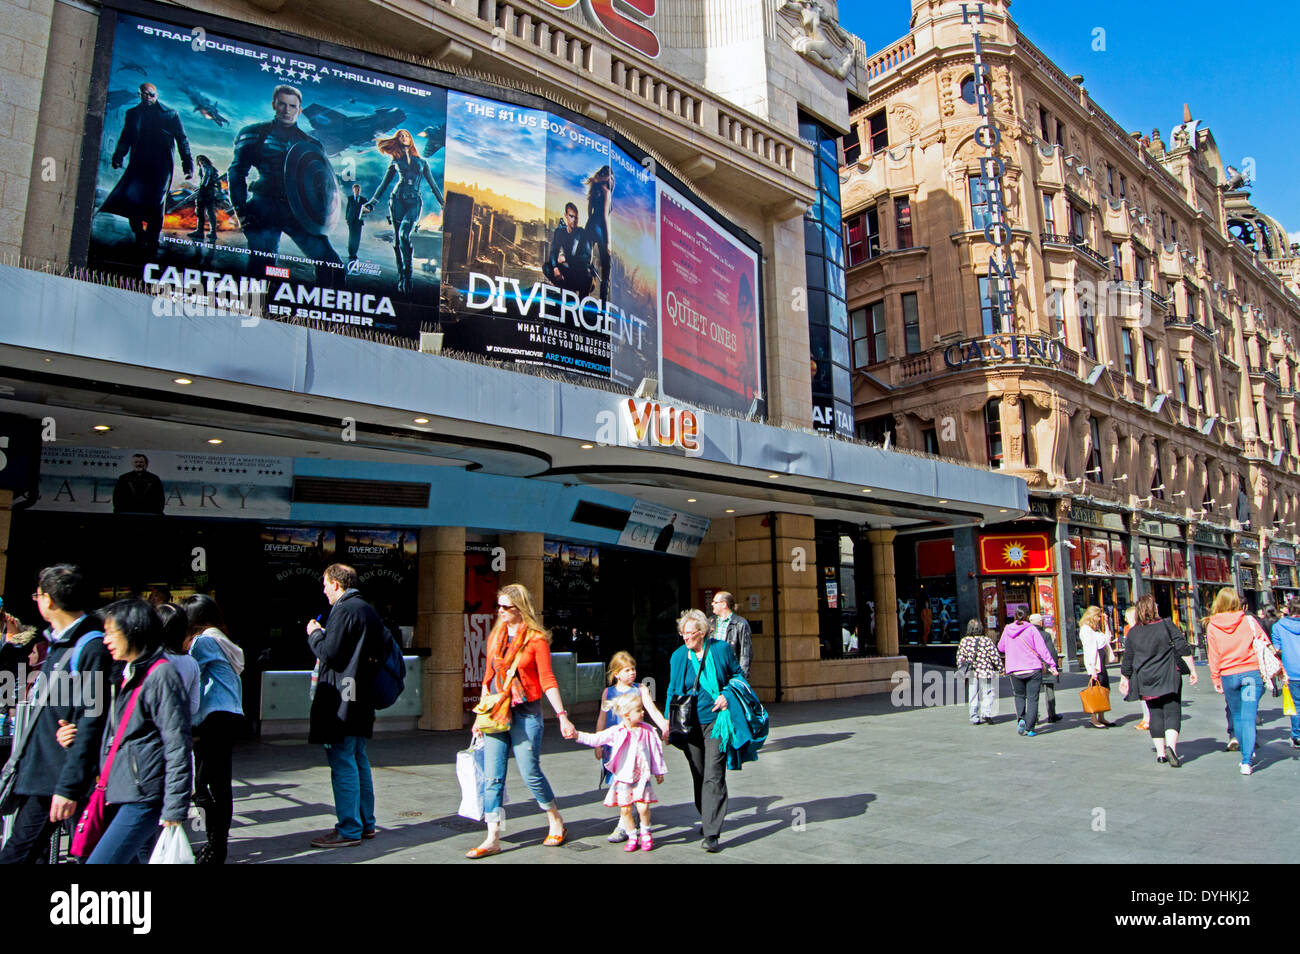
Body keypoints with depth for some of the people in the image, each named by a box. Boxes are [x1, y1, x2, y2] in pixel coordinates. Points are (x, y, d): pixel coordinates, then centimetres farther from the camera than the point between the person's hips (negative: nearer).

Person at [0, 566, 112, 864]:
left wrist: (69, 786, -22)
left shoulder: (93, 647, -17)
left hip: (54, 782, -9)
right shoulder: (58, 643, 14)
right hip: (35, 773, 9)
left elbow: (91, 722, -21)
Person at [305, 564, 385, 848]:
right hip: (362, 699, 10)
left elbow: (329, 653, -19)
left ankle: (349, 831, 1)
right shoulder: (369, 610, 15)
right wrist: (323, 633, 21)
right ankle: (365, 823, 24)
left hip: (340, 701, -10)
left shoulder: (344, 610, -14)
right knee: (358, 761, 16)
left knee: (342, 764, -4)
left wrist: (314, 633, 0)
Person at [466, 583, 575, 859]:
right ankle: (493, 839, 8)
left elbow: (547, 681, -8)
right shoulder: (496, 636, 10)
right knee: (492, 777, 1)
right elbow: (488, 678, 15)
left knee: (531, 773, 2)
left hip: (525, 713, -5)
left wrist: (562, 716, -14)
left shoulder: (536, 639, -7)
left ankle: (557, 824, 24)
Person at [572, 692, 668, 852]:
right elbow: (595, 739, -4)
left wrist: (659, 772, 13)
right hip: (623, 777, 0)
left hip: (642, 776, 0)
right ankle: (632, 836, 22)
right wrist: (578, 735, -15)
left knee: (643, 807, -7)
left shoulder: (648, 731, -1)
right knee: (625, 809, 1)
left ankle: (645, 834, 19)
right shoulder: (616, 732, -6)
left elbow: (656, 751, 8)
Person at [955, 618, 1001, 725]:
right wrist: (1001, 669, 5)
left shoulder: (964, 641, -2)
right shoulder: (986, 640, -10)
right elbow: (995, 657, -6)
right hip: (985, 672, -3)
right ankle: (986, 713, -8)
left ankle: (974, 718, 10)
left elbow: (960, 658, 3)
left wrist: (961, 669, 16)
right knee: (987, 694, 8)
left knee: (973, 696, 10)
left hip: (972, 672, 3)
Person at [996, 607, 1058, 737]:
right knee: (1032, 698, 4)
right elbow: (1042, 649, -10)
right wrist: (1052, 665, -8)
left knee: (1019, 696, 19)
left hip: (1014, 671, 2)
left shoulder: (1008, 629, 2)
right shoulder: (1031, 629, -6)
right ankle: (1029, 728, 0)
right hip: (1033, 669, -2)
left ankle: (1021, 719, -1)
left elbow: (1001, 648, 14)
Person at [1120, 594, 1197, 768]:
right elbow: (1183, 649, -7)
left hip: (1146, 680, 3)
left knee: (1155, 714, 10)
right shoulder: (1167, 625, -2)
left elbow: (1127, 660, 8)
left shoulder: (1132, 633, 5)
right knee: (1172, 712, -1)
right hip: (1169, 679, -3)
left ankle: (1160, 753, 10)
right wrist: (1192, 670, -2)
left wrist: (1124, 679, 19)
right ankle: (1170, 746, -21)